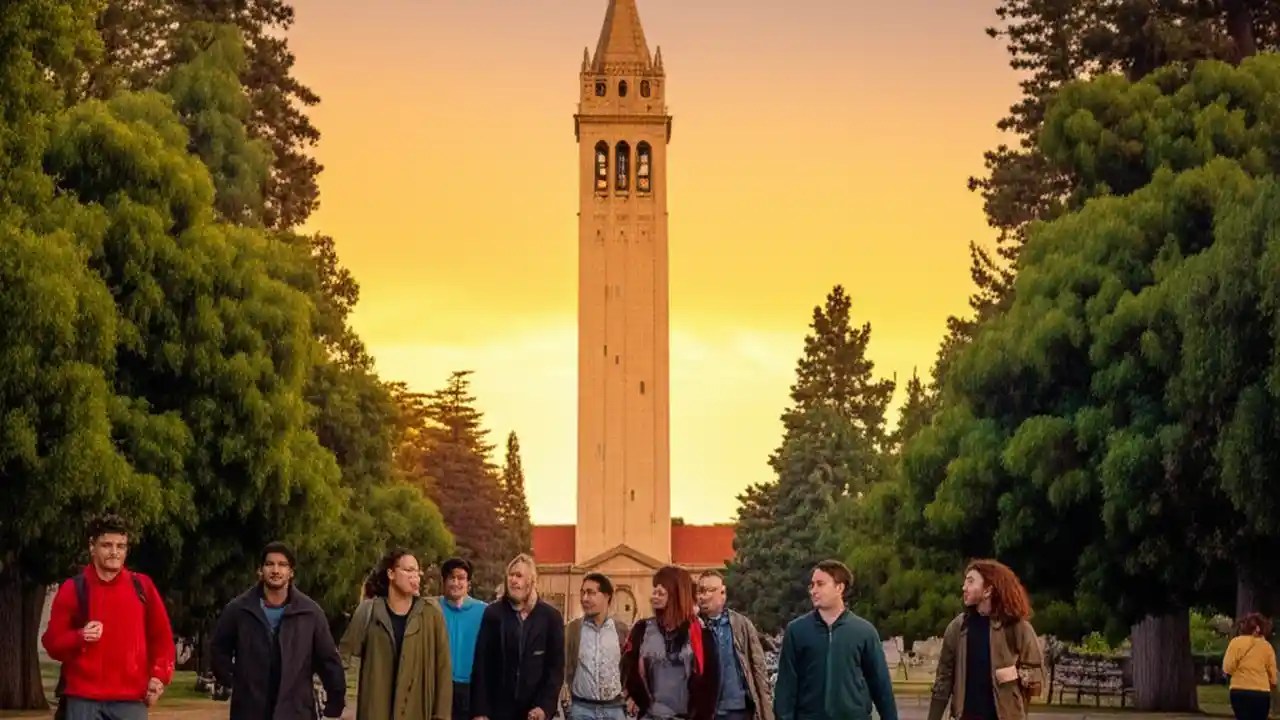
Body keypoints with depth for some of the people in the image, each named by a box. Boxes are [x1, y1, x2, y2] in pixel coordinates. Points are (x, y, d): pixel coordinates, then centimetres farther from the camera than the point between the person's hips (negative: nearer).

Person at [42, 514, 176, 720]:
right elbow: (52, 643, 4)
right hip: (83, 699, -1)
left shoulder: (142, 587, 8)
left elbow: (162, 637, 13)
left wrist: (159, 676, 1)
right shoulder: (73, 589, 3)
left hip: (131, 699, 1)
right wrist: (79, 637, -15)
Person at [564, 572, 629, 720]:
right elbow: (564, 667, 4)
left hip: (614, 708, 1)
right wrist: (566, 702, 2)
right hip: (581, 708, -1)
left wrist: (627, 695, 8)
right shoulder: (572, 629, 1)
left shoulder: (621, 629, 3)